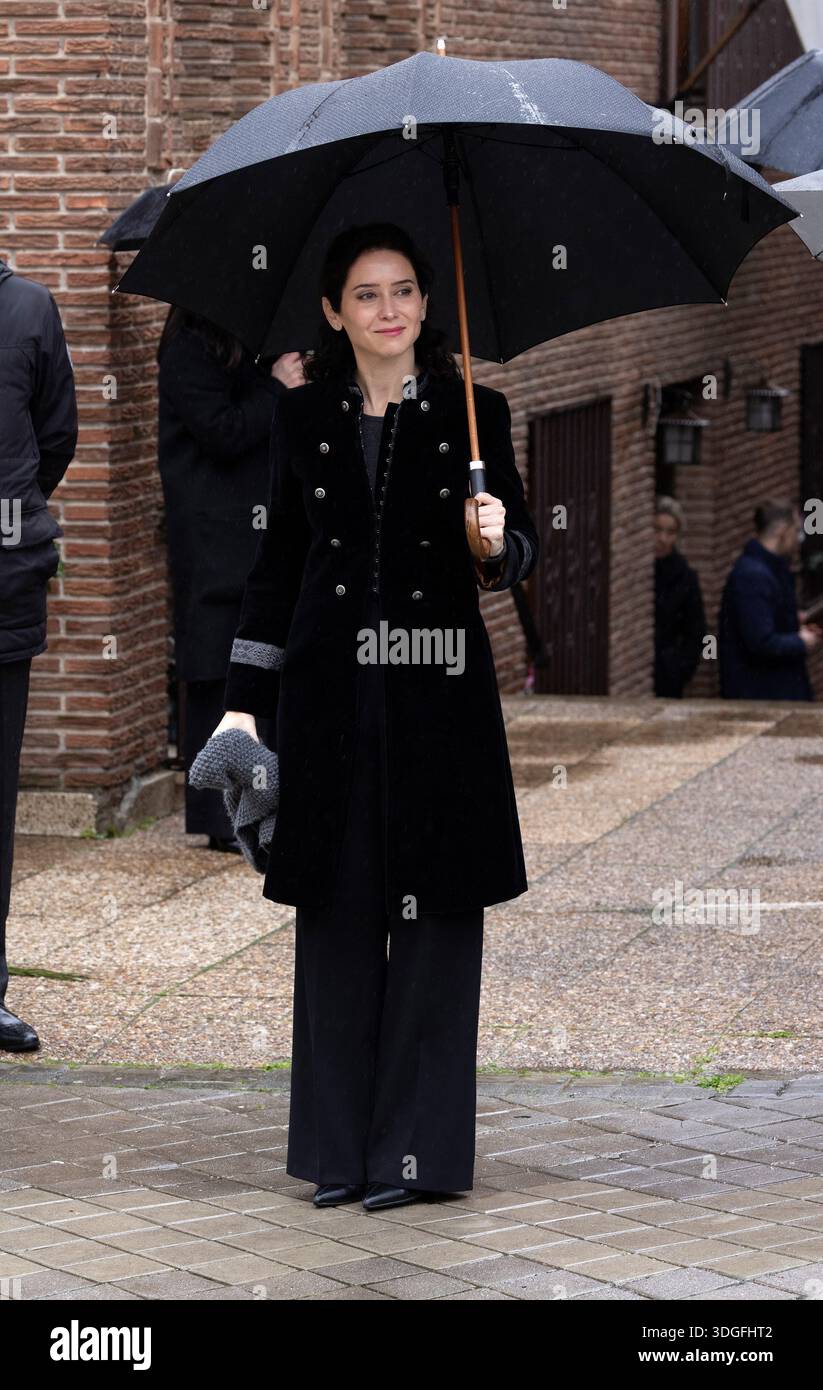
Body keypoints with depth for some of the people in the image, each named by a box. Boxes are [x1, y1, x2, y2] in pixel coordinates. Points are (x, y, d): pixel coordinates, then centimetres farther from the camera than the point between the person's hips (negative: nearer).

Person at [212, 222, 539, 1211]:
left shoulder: (472, 413, 2)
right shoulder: (304, 421, 8)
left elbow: (520, 544, 6)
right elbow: (277, 566, 11)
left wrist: (499, 544, -18)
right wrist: (244, 702, 8)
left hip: (438, 690, -2)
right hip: (331, 688, 2)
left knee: (435, 908, -1)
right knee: (337, 910, 4)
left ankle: (418, 1146, 5)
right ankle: (340, 1145, 11)